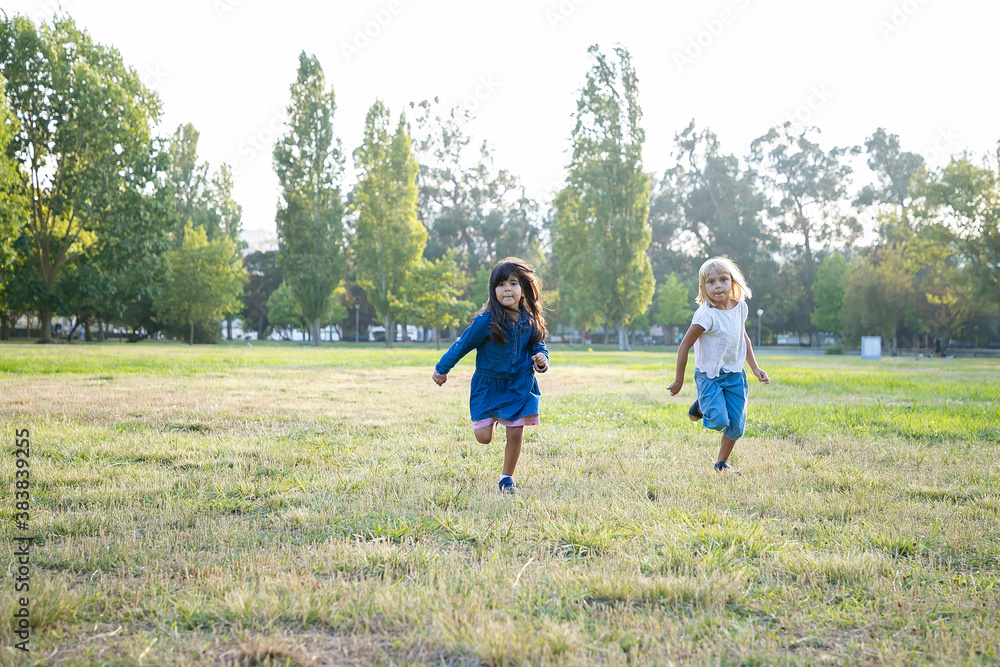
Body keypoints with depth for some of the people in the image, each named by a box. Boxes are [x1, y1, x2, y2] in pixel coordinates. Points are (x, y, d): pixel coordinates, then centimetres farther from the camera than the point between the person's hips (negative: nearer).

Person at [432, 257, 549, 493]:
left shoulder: (529, 321, -7)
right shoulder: (485, 321, -18)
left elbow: (538, 345, 11)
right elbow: (462, 345, -7)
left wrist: (541, 359, -12)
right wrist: (441, 369, 3)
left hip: (519, 385, 2)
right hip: (488, 384, -2)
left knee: (516, 433, -1)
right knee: (484, 437, -3)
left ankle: (507, 478, 22)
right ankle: (489, 419, 35)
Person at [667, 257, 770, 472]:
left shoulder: (740, 307, -3)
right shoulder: (706, 315, -23)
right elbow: (684, 346, -17)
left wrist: (755, 368, 13)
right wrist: (679, 380, -12)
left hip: (734, 374, 5)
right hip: (709, 375, -5)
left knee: (736, 425, 2)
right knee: (719, 421, -18)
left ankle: (722, 462, 24)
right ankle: (701, 405, 16)